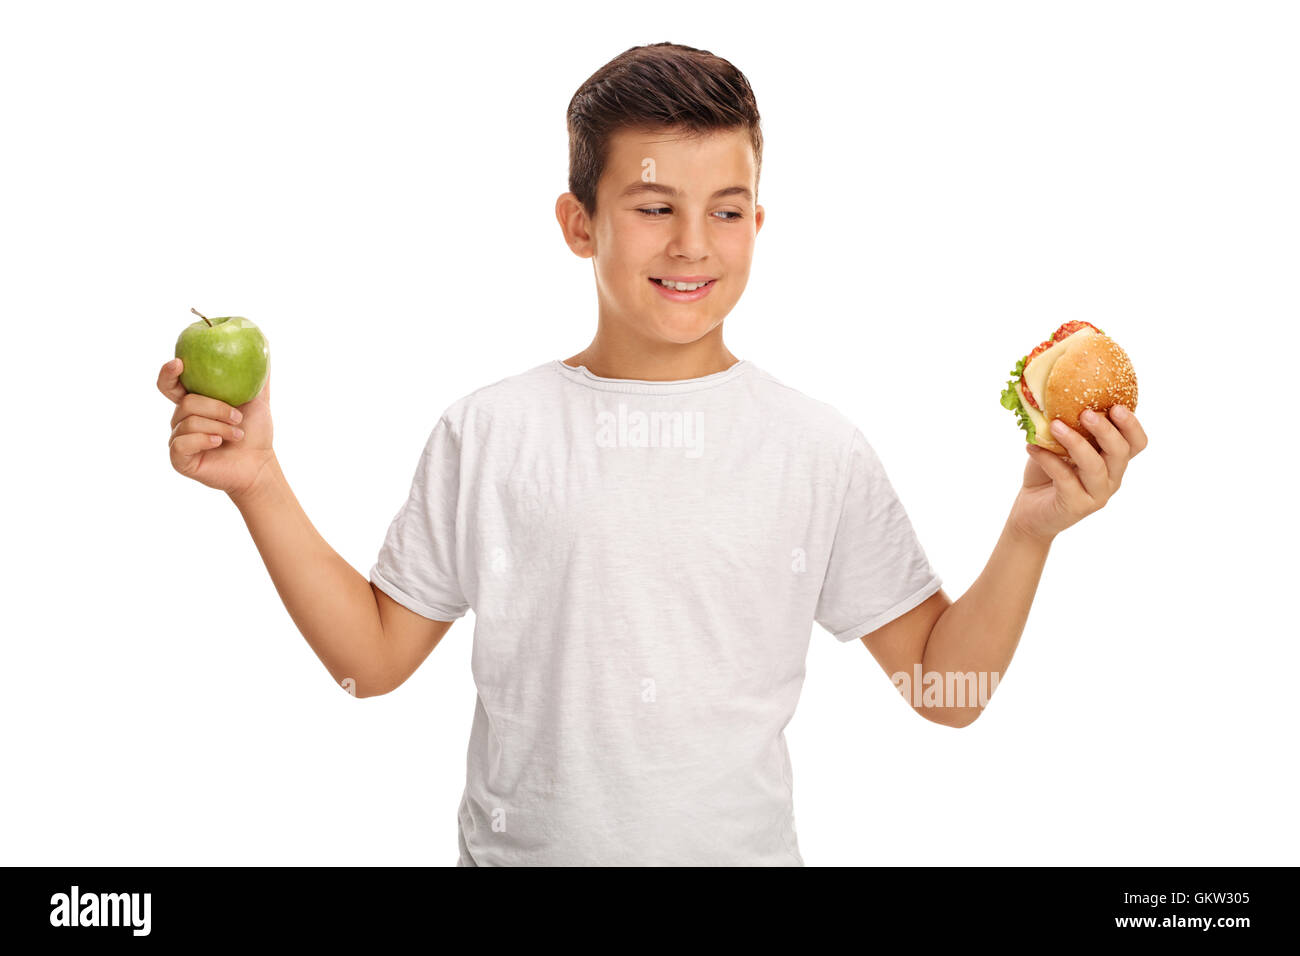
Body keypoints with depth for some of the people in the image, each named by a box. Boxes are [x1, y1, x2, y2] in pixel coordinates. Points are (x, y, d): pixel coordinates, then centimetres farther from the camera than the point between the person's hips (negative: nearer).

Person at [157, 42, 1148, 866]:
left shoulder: (822, 450, -5)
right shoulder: (488, 433, -5)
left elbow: (945, 684, -2)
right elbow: (372, 655, 1)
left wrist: (1031, 529, -16)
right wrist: (260, 484, -8)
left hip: (745, 850, 1)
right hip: (519, 846, 0)